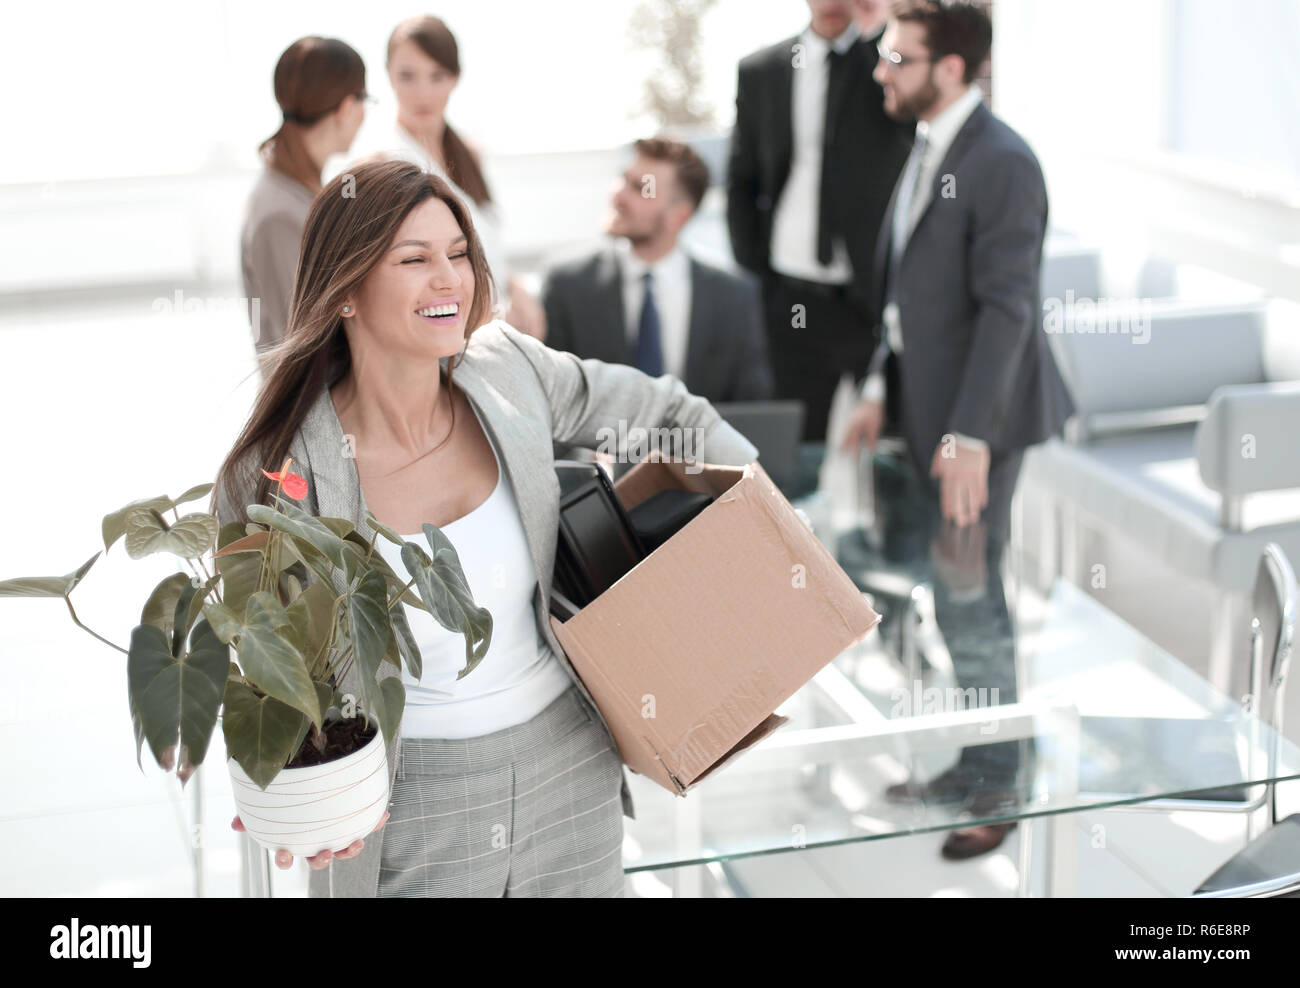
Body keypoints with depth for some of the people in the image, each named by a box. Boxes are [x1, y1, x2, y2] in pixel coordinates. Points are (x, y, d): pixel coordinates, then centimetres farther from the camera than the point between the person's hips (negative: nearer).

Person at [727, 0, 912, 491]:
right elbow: (741, 183, 15)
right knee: (802, 451, 4)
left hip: (878, 297, -2)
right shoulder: (760, 72, 10)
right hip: (791, 301, 2)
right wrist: (755, 274, 7)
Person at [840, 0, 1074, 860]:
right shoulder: (927, 151, 11)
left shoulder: (1002, 163, -18)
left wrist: (968, 437, -24)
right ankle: (956, 763, 30)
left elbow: (1005, 309, -21)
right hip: (923, 414, 9)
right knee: (922, 594, 15)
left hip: (976, 420, -9)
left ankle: (994, 789, 18)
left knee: (971, 609, 1)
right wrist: (881, 388, 8)